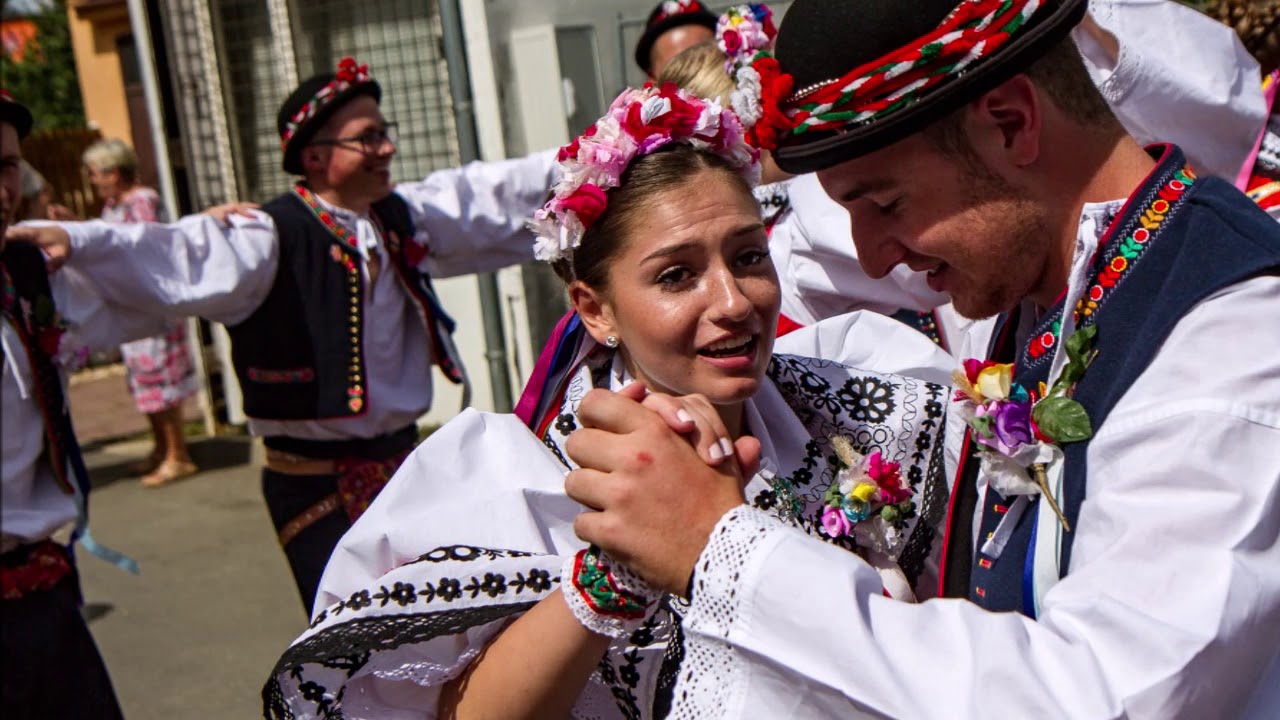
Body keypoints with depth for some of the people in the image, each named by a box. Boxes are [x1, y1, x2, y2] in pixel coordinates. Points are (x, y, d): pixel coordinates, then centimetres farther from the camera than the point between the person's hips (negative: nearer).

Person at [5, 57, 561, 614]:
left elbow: (494, 192, 14)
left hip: (402, 462, 7)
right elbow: (181, 257, -30)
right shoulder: (275, 238, -16)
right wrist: (75, 240, -45)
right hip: (318, 486, -7)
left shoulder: (402, 217, 6)